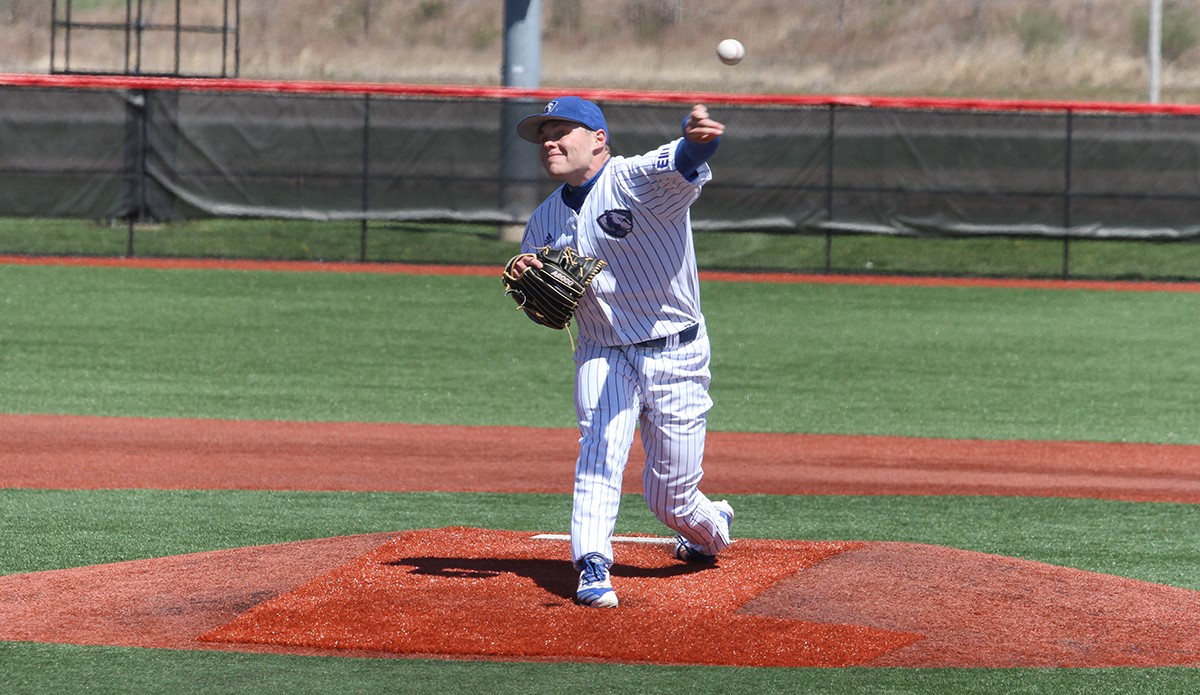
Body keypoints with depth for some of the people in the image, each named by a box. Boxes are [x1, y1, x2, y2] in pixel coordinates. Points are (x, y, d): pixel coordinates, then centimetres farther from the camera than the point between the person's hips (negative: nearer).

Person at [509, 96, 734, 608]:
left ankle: (711, 527, 37)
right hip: (603, 356, 4)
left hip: (676, 357, -4)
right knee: (599, 449, -24)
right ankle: (592, 568, -27)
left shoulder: (638, 181, -14)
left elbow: (680, 168, -39)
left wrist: (696, 142, -64)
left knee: (670, 498, 3)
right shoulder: (545, 221, 7)